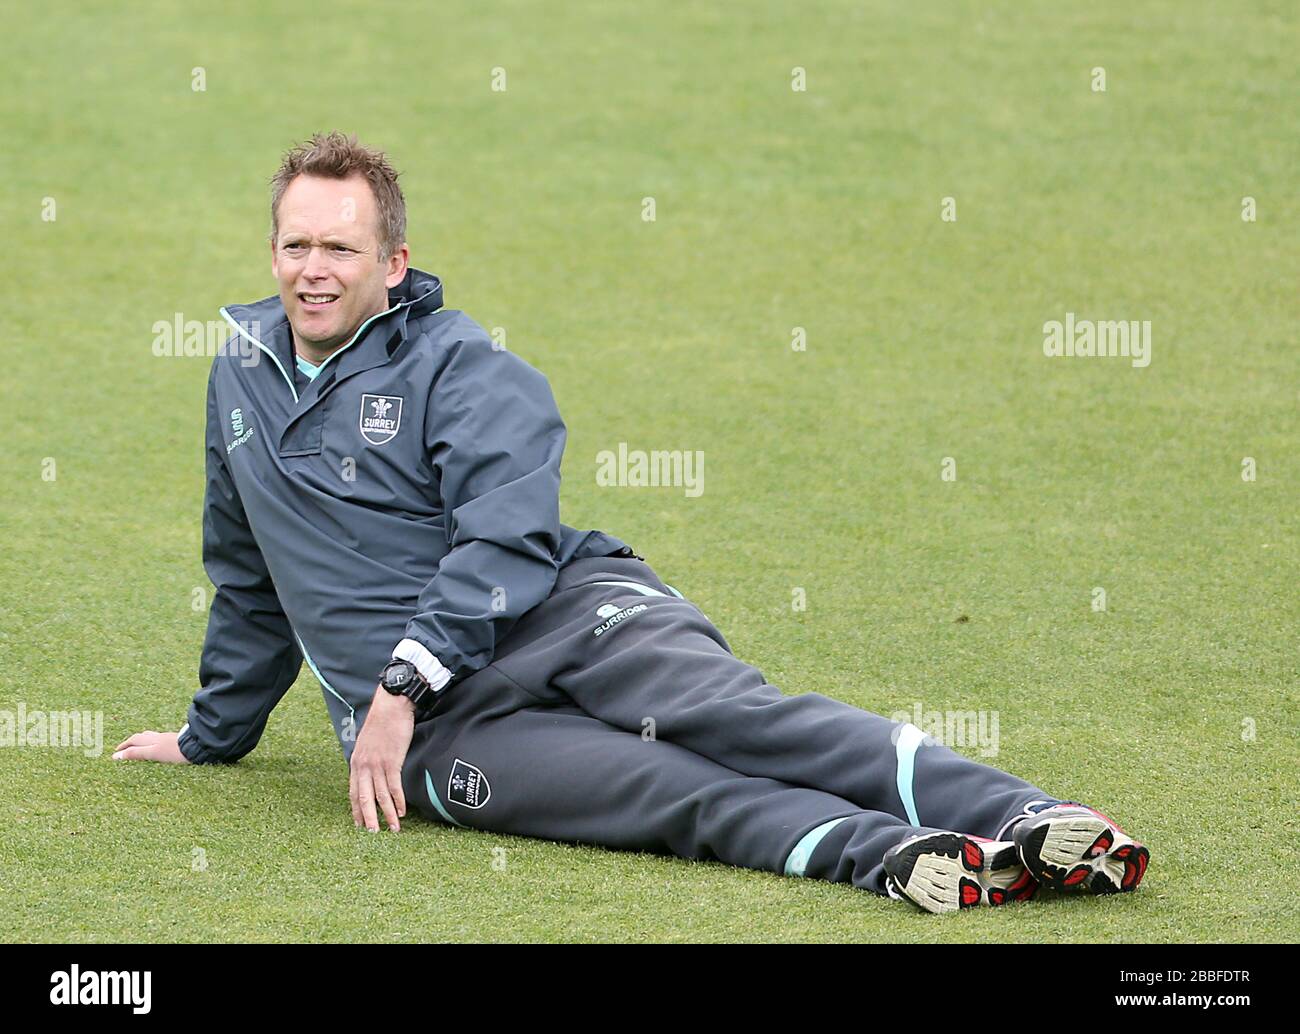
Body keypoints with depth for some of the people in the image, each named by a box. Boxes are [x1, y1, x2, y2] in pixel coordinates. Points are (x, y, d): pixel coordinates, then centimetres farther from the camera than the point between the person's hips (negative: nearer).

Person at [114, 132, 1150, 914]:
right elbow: (250, 583, 32)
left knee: (727, 715, -31)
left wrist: (401, 685, -21)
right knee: (684, 793, -26)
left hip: (565, 610, -2)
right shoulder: (244, 376, 18)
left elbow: (507, 539, -12)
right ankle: (894, 860, -51)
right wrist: (213, 732, 40)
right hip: (436, 730, 2)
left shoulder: (461, 367, 2)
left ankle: (1024, 821, -46)